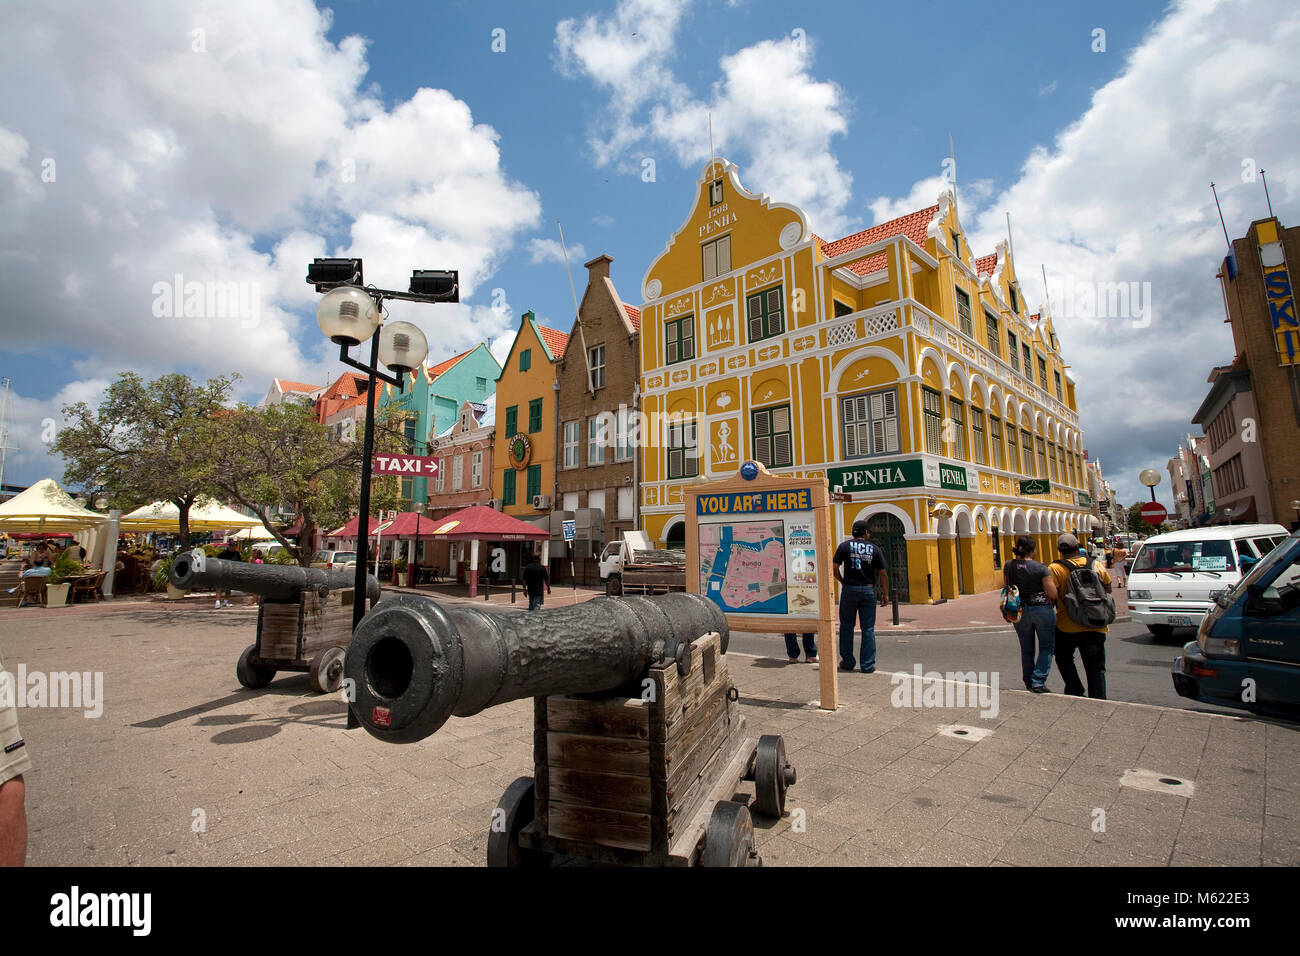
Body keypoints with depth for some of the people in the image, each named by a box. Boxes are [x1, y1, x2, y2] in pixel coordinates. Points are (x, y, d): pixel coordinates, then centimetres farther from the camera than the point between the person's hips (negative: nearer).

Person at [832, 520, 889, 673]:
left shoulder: (845, 546, 0)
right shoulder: (875, 549, 3)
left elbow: (835, 568, -5)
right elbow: (882, 574, 3)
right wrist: (885, 594, 10)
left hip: (849, 590, 0)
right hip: (868, 591, 1)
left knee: (847, 626, 9)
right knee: (868, 629, 7)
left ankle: (847, 662, 15)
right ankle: (868, 665, 10)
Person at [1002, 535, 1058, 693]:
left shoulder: (1008, 566, -3)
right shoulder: (1041, 568, -15)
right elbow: (1053, 594, -14)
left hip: (1019, 612, 4)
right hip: (1042, 609, -4)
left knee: (1026, 650, 16)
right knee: (1047, 647, 10)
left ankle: (1029, 683, 23)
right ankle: (1038, 681, -1)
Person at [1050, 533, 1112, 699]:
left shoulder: (1056, 569, -11)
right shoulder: (1097, 565, 2)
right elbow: (1108, 590, 13)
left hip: (1068, 627, -3)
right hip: (1096, 628, 3)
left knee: (1063, 657, 21)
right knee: (1096, 668, 10)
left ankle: (1075, 690, 12)